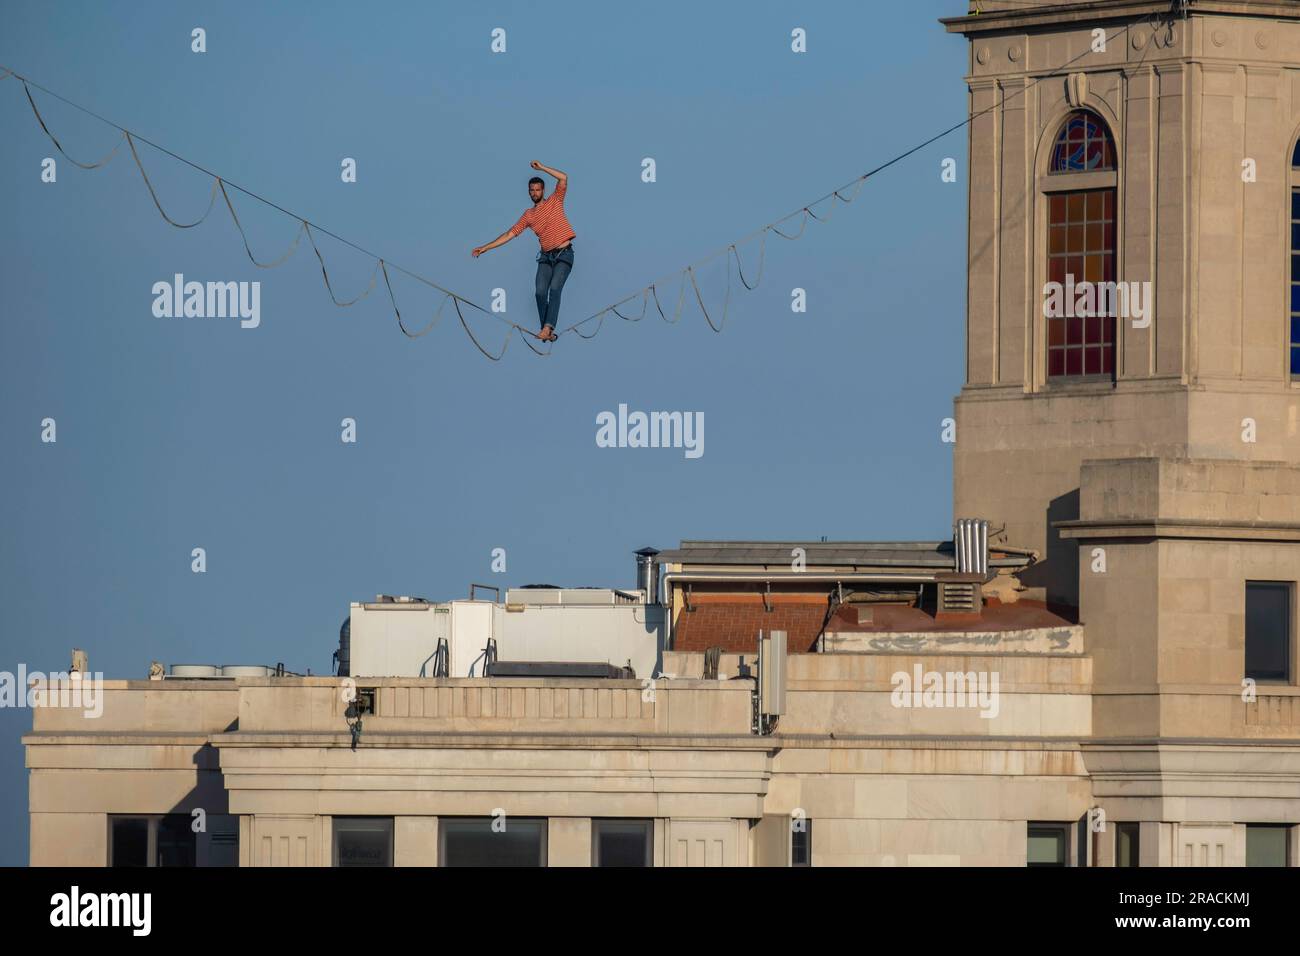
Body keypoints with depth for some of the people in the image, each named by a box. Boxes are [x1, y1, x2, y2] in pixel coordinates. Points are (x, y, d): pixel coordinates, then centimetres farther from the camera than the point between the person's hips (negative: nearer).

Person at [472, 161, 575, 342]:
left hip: (564, 254, -4)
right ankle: (548, 332, -9)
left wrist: (541, 168, -7)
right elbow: (509, 234, 13)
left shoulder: (555, 201, 4)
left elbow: (563, 179, -8)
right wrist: (485, 248, 9)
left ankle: (548, 327, -30)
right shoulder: (528, 215, 12)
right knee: (541, 292, -11)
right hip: (546, 257, 4)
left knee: (554, 288, -21)